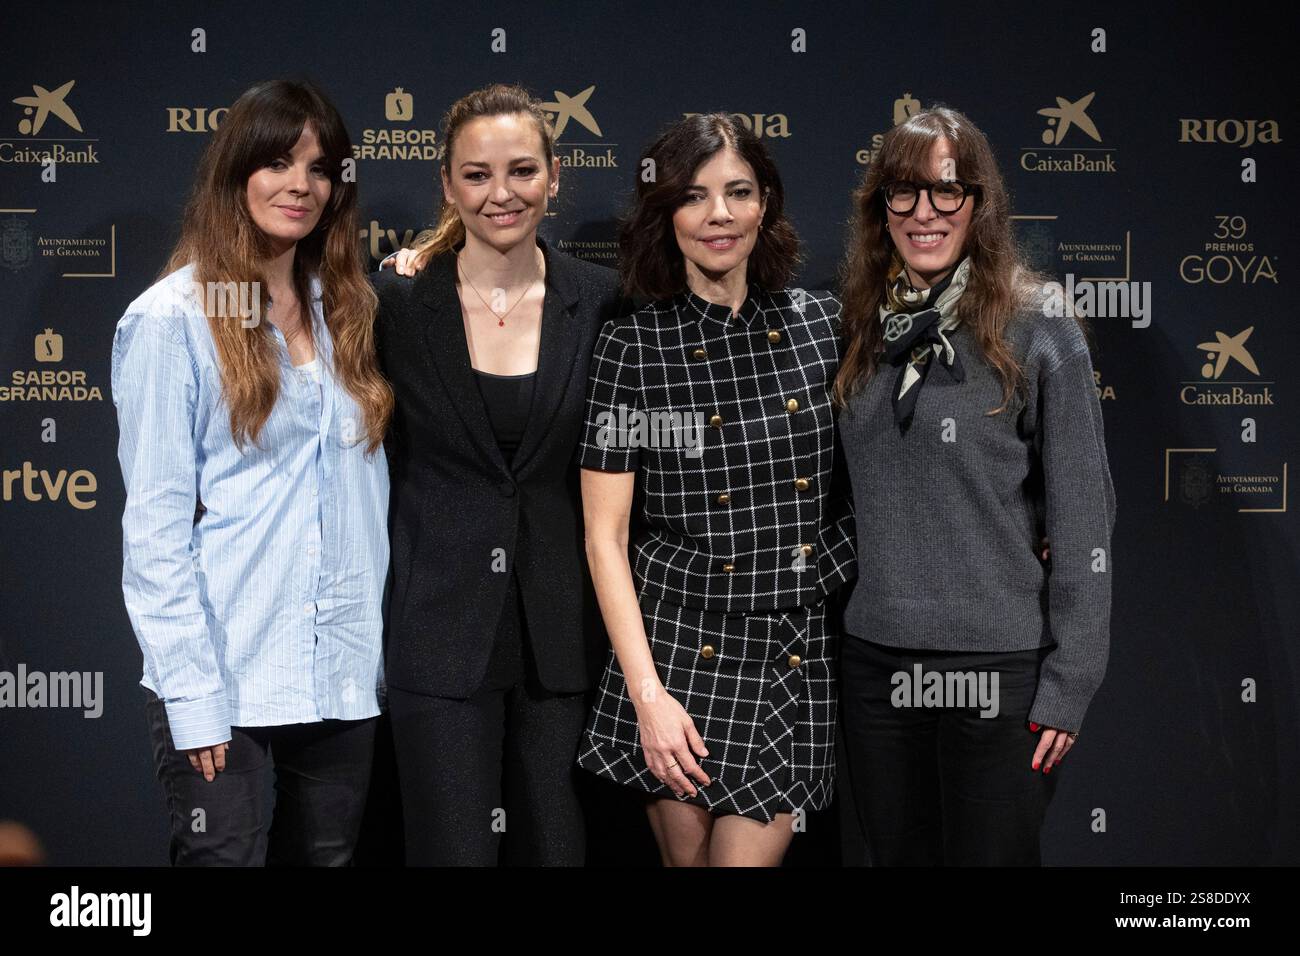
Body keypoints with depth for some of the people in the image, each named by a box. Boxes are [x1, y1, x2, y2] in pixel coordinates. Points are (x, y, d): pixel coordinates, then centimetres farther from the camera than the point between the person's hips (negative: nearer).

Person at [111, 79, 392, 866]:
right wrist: (192, 694, -14)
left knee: (327, 855, 14)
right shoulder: (173, 319, -6)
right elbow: (155, 522, -9)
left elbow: (364, 487, 13)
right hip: (224, 680, -5)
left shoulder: (344, 311, 12)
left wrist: (375, 645, 4)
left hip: (344, 675, 5)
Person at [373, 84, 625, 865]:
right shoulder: (398, 302, -3)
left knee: (555, 846, 10)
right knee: (453, 850, 1)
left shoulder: (601, 301, 1)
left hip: (563, 633, 2)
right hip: (443, 631, -1)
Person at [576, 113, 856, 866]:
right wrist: (647, 693, -12)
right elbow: (605, 535, -5)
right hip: (678, 640, -1)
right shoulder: (633, 348, -4)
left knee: (749, 854, -1)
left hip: (799, 650, 2)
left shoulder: (821, 323, 3)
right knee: (688, 854, 7)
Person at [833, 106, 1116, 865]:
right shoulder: (866, 332, 7)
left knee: (992, 855, 5)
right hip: (877, 662, 5)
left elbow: (1082, 518, -8)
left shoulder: (1040, 334, -7)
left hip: (999, 666, -5)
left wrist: (1069, 685, -10)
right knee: (899, 857, 14)